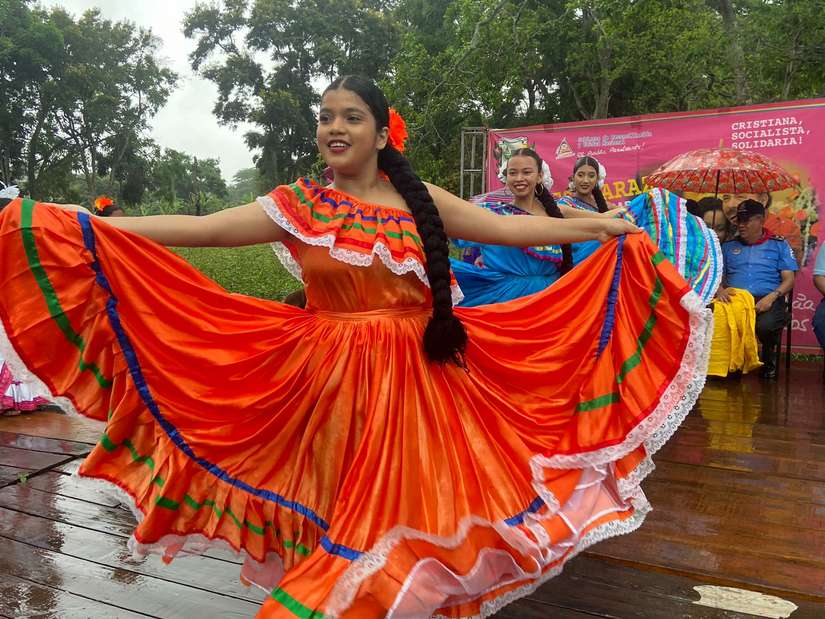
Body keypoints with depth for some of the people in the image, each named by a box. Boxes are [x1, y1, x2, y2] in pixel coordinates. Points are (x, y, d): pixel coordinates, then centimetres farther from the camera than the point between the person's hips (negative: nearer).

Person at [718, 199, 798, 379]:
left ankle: (769, 358, 1)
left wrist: (772, 297, -12)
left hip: (767, 300, -1)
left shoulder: (778, 244, 17)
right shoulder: (728, 246, 22)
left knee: (765, 325, -37)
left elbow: (789, 280, 8)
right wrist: (720, 290, -10)